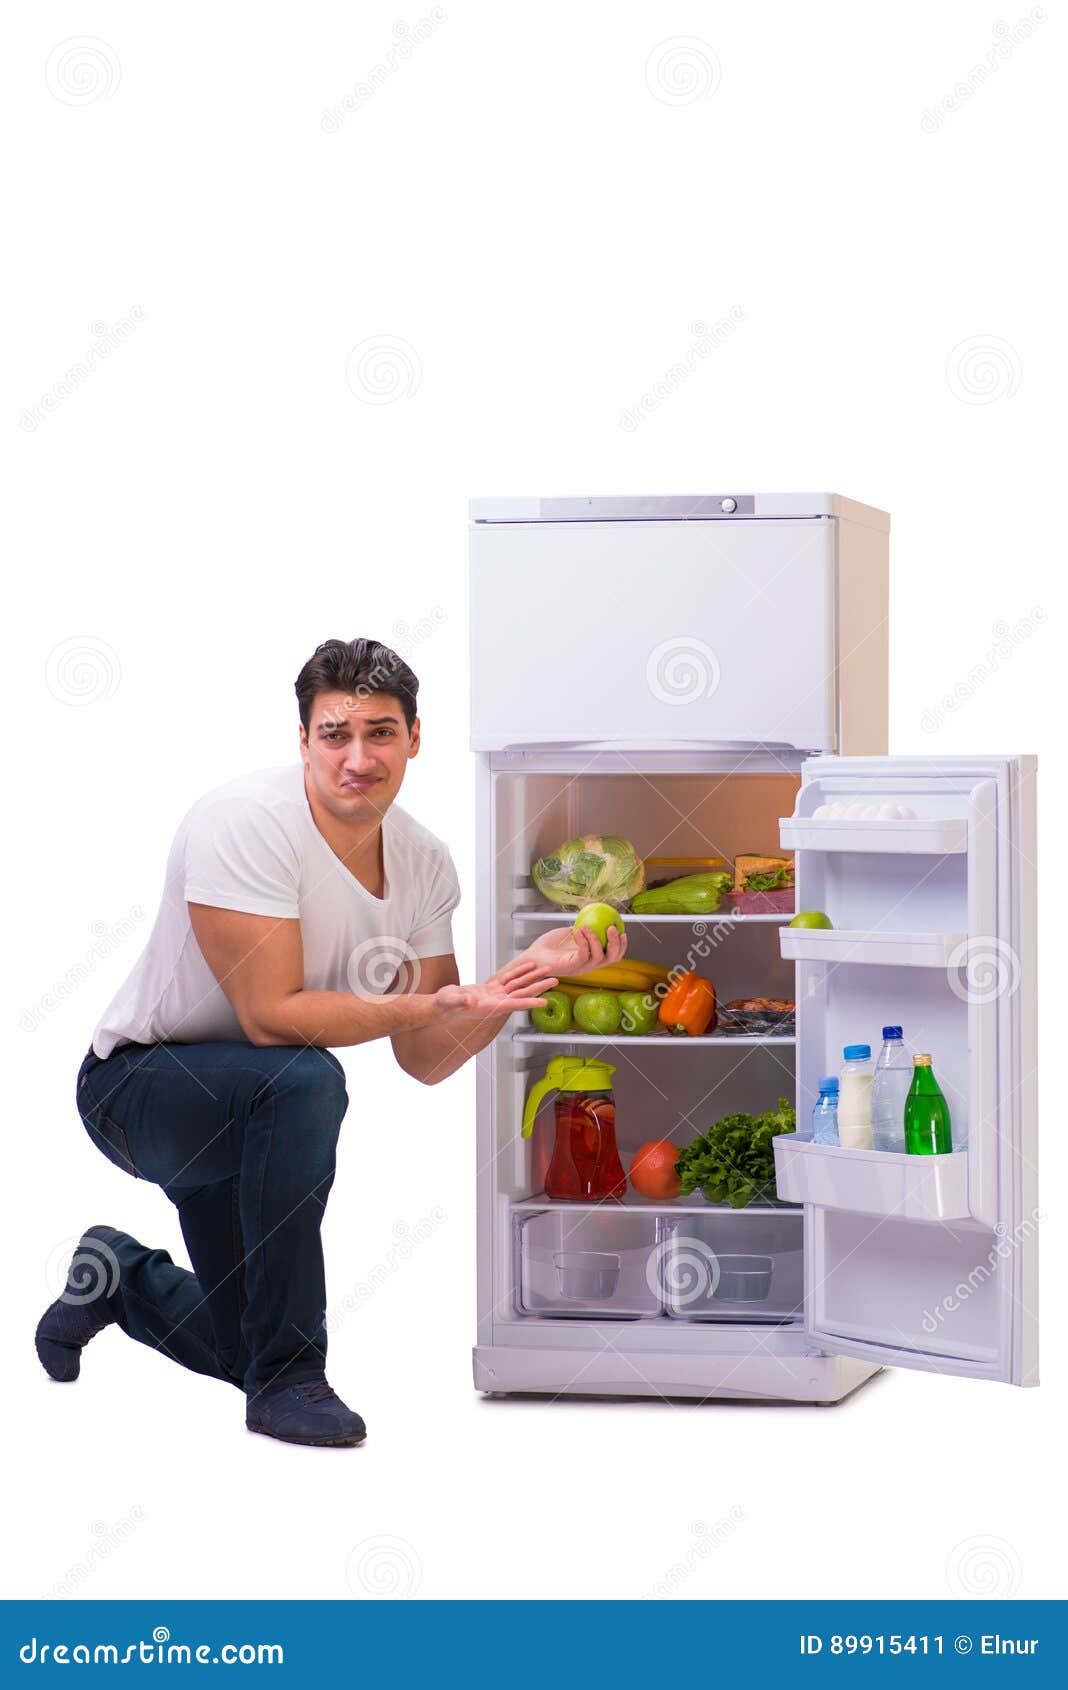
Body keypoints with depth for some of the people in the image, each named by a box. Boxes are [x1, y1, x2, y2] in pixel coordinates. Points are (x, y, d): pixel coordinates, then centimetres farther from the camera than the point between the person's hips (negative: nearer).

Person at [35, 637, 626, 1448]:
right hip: (138, 1083, -7)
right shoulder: (245, 822, -26)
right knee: (303, 1080, -39)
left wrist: (530, 969, -19)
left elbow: (427, 1061, -5)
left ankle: (120, 1277, 45)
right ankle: (288, 1377, -25)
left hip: (246, 1109, 7)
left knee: (249, 1346, 14)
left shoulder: (426, 861, -6)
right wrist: (435, 1002, -38)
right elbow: (272, 1015, -32)